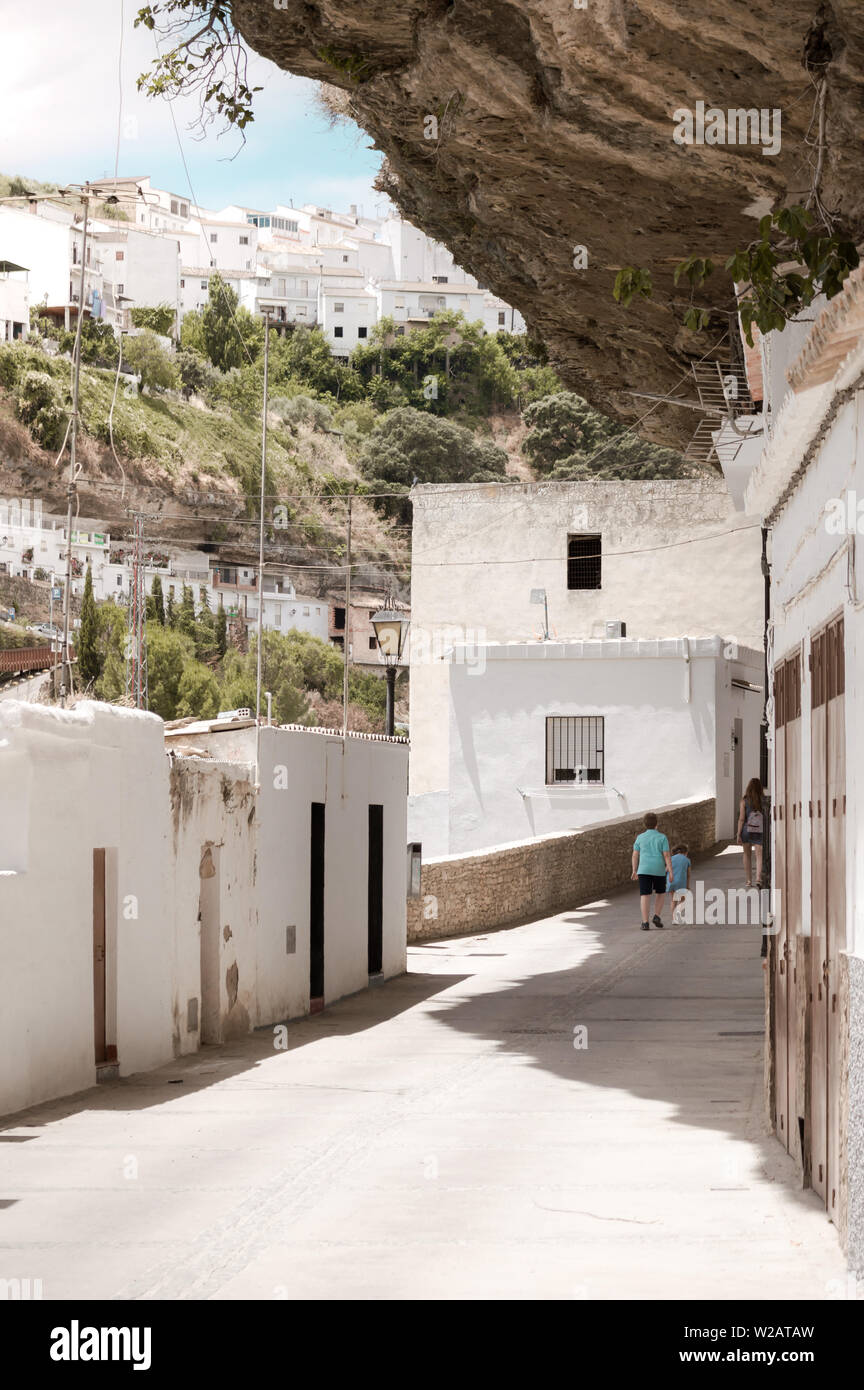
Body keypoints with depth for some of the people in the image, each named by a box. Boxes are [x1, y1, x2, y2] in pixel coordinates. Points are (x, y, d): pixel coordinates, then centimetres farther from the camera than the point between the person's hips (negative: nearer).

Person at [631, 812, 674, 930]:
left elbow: (635, 855, 4)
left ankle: (645, 923, -9)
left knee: (645, 895, -1)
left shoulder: (640, 838, 3)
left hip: (644, 870, 1)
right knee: (660, 893, 20)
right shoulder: (662, 837, -2)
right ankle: (657, 916, 6)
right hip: (659, 870, -1)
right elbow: (667, 855, -7)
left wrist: (634, 871, 12)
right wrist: (670, 871, -5)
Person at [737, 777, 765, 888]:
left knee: (747, 855, 15)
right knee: (759, 855, -3)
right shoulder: (763, 801, -4)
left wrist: (739, 834, -4)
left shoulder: (744, 801, -8)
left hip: (746, 830, 0)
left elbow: (741, 819, -9)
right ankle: (758, 877, -24)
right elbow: (766, 817, -1)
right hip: (759, 831, 0)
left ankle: (749, 881, 19)